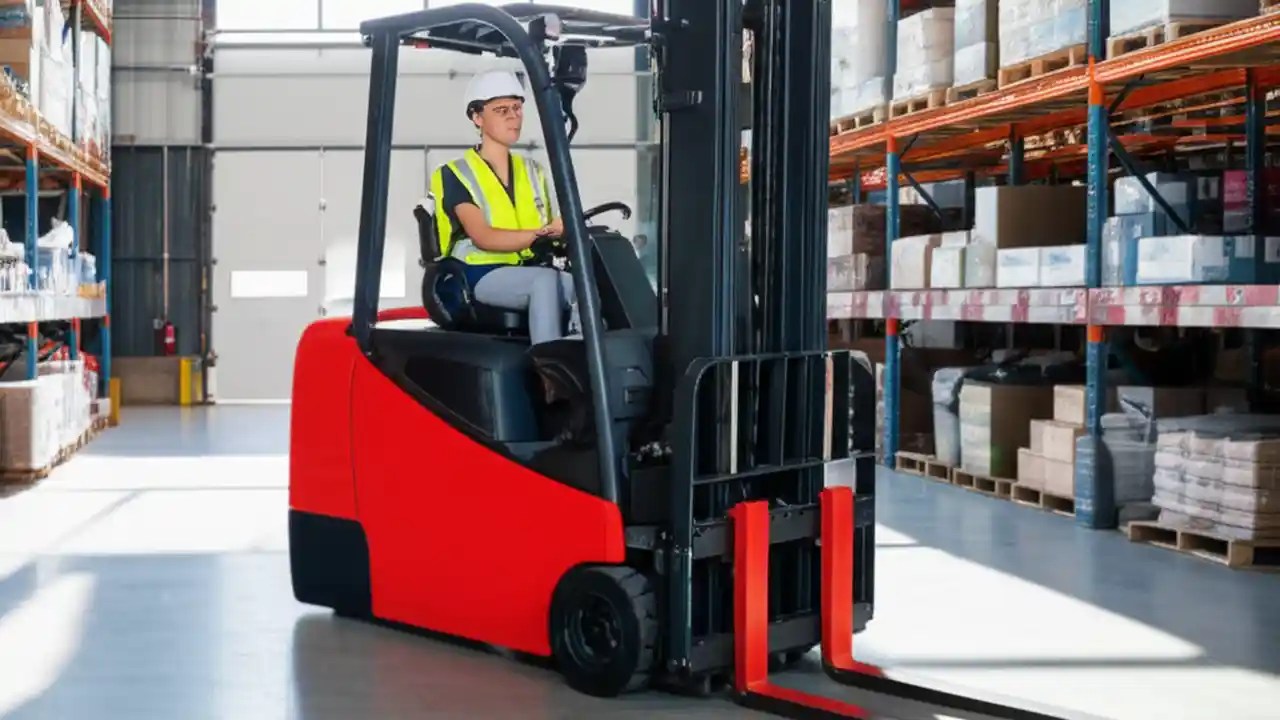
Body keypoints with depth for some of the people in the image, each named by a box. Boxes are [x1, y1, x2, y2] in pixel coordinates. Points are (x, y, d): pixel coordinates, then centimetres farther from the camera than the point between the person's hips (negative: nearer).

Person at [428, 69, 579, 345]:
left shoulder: (533, 171, 19)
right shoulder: (456, 175, 0)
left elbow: (554, 231, 11)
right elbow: (483, 238, -15)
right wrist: (542, 233, -29)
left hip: (530, 270, 5)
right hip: (482, 275, -5)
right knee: (545, 279, -35)